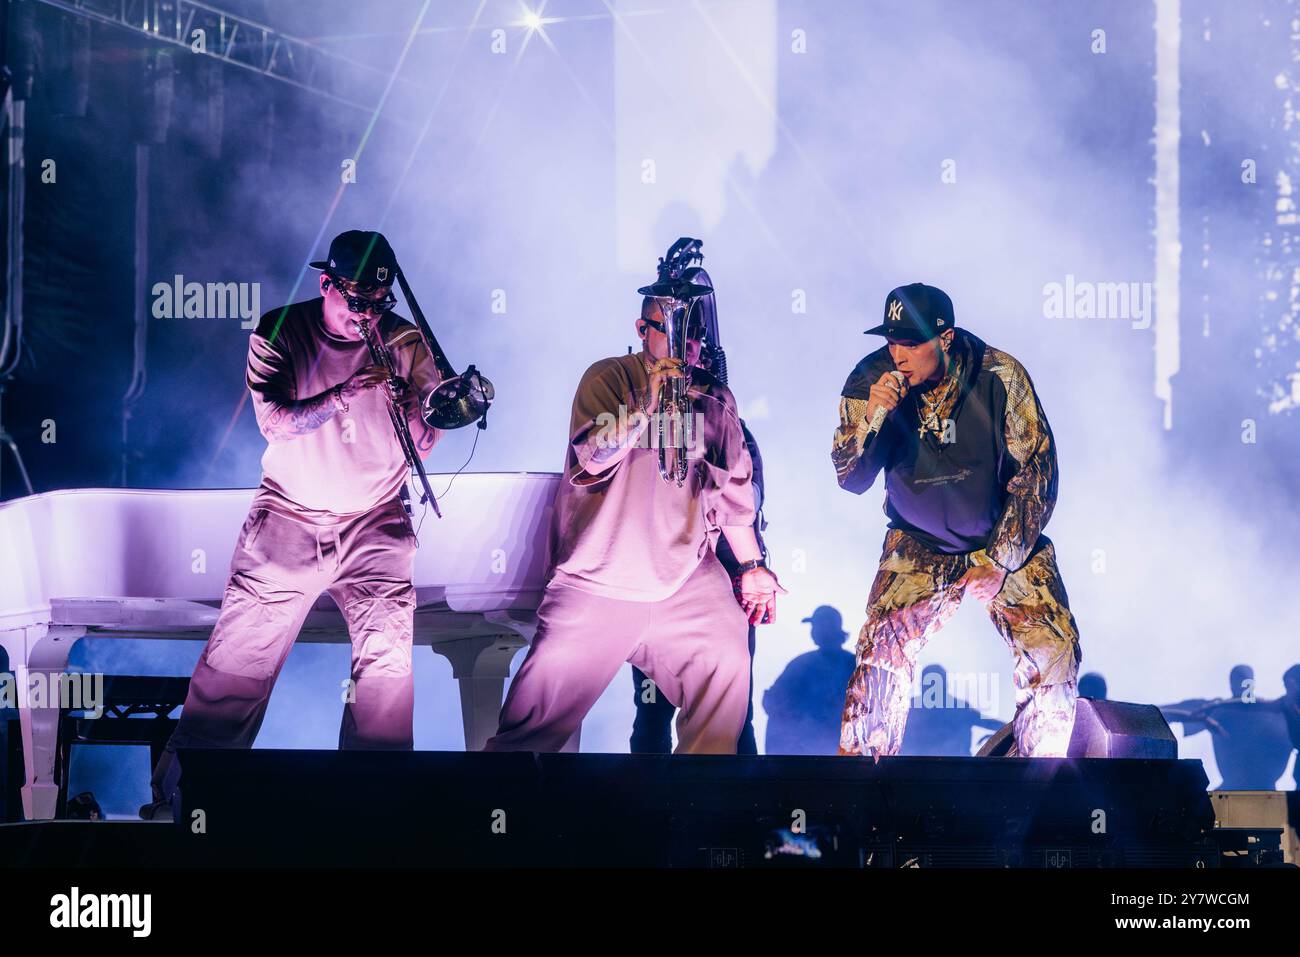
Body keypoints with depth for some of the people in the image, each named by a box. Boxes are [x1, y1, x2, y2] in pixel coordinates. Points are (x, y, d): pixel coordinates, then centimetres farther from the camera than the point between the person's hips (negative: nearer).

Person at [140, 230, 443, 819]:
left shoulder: (405, 342, 0)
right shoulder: (279, 333, -3)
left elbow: (424, 443, -3)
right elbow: (274, 422, -16)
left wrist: (408, 405, -25)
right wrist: (345, 394, -29)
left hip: (375, 527, 1)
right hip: (287, 521, -1)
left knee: (390, 662, -14)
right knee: (235, 662, -3)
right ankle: (179, 789, 8)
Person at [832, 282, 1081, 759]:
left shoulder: (1000, 376, -17)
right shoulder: (870, 381, -13)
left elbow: (1036, 471, -11)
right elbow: (850, 479, -14)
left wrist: (999, 560, -13)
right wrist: (871, 417, -32)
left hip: (1007, 542, 0)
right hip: (920, 546, 1)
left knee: (1054, 648, -15)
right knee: (883, 647, -19)